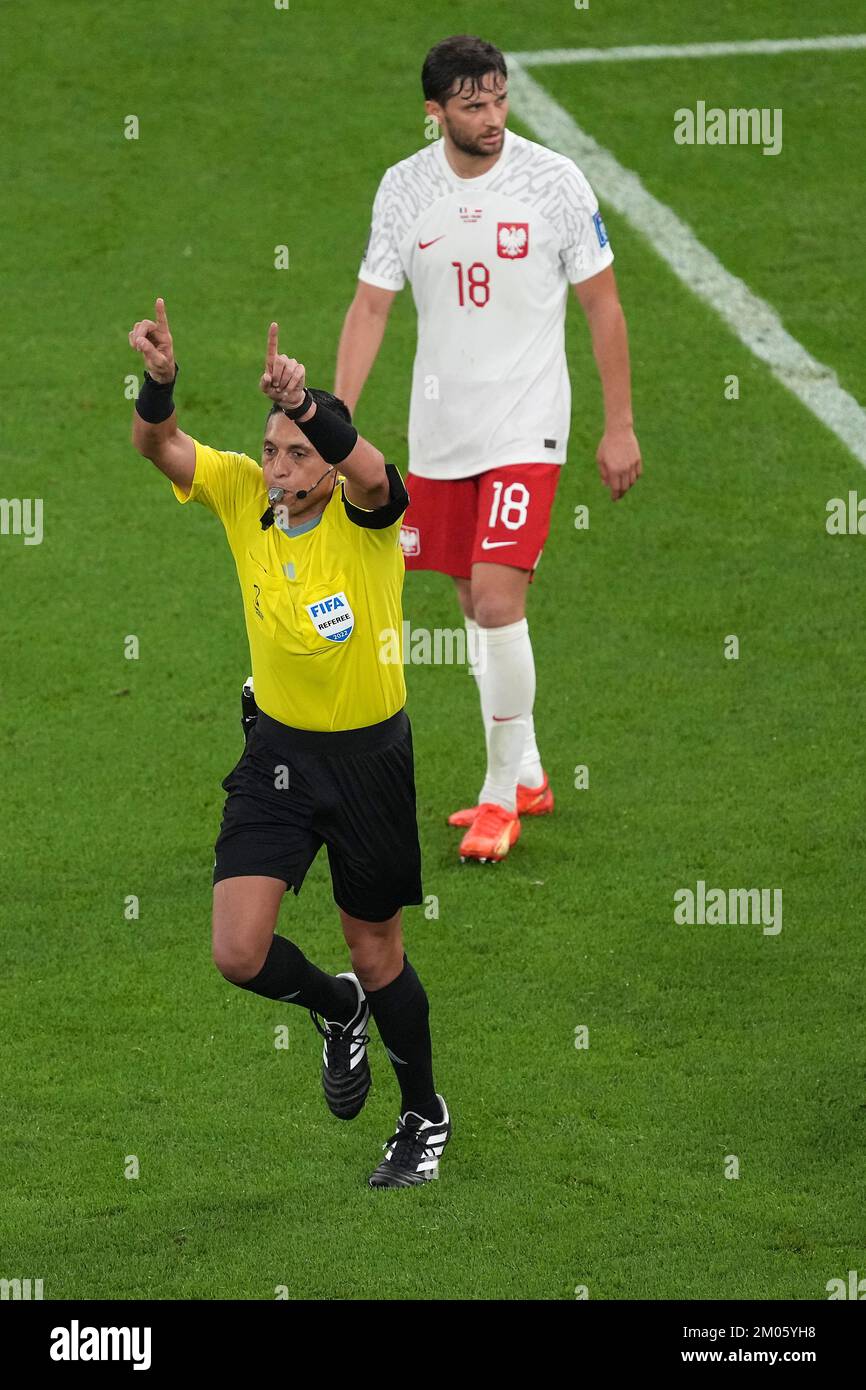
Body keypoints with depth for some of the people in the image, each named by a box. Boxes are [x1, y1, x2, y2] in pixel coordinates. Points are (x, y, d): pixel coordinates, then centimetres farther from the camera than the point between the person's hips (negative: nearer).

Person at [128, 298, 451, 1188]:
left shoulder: (363, 513, -19)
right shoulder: (242, 494, -8)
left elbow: (369, 472, -43)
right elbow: (158, 446, -20)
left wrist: (304, 402, -62)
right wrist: (159, 381, -43)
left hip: (368, 755, -3)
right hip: (277, 749, 3)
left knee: (377, 956, 10)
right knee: (239, 954, -8)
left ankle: (425, 1115, 34)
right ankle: (336, 1010, 26)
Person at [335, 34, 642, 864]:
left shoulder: (554, 182, -9)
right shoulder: (403, 188, -1)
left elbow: (602, 305, -2)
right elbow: (370, 307, 4)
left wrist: (620, 427, -2)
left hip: (525, 429, -4)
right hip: (438, 431, 4)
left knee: (497, 601, -14)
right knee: (475, 603, 11)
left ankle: (501, 797, -3)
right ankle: (526, 775, 27)